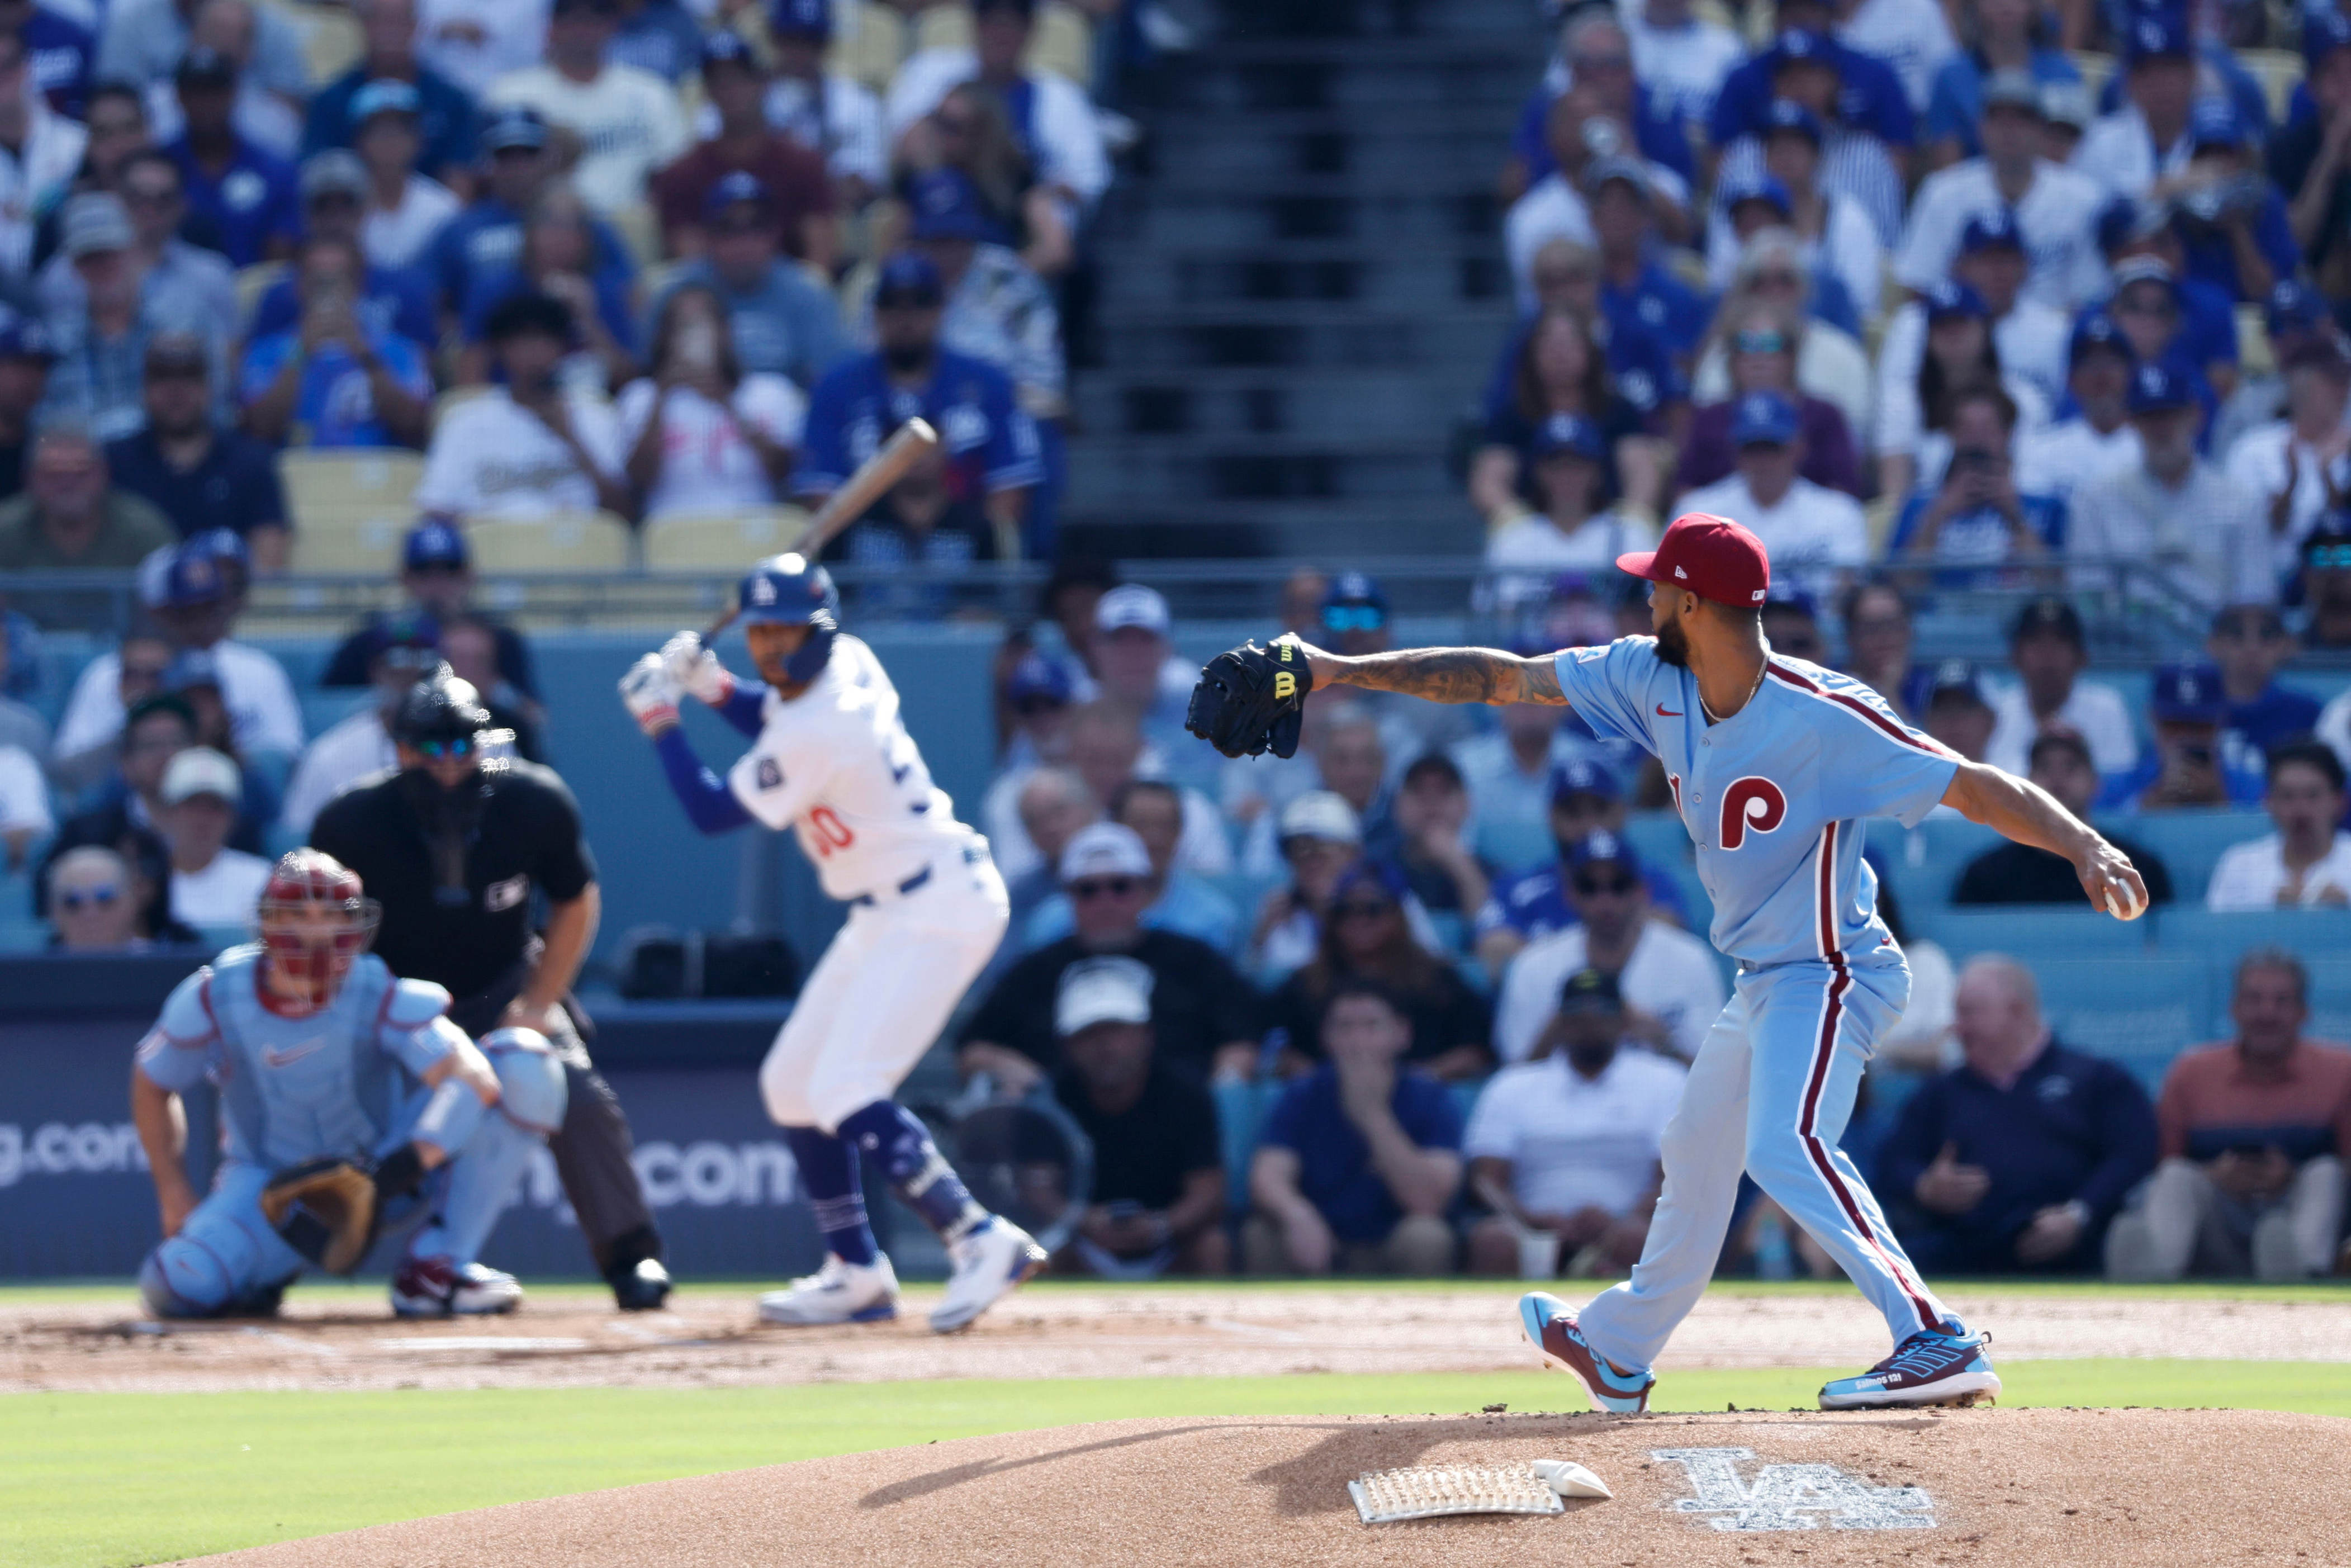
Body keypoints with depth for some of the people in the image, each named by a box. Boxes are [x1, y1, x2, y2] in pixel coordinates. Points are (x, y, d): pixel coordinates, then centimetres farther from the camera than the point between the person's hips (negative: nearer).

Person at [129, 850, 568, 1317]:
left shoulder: (383, 997, -20)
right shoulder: (216, 997, -14)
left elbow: (473, 1079, -35)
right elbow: (152, 1086, 4)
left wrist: (411, 1161, -50)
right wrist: (175, 1195, -2)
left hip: (385, 1172, 0)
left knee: (523, 1063, -22)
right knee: (181, 1283, -34)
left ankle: (436, 1267, -21)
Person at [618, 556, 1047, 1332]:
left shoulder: (818, 731, -24)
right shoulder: (849, 663, 2)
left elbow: (712, 812, -13)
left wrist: (657, 717, -4)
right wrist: (713, 686, 9)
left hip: (937, 910, -10)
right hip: (891, 914, 10)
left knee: (844, 1093, -21)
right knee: (791, 1085, 13)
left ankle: (981, 1240, -24)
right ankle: (857, 1274, 20)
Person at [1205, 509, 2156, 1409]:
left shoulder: (1820, 717, -25)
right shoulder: (1651, 682, -2)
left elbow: (1973, 787, -27)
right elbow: (1506, 679, 5)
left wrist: (2086, 849, -42)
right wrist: (1344, 673, 6)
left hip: (1831, 978, -9)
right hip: (1765, 986, 9)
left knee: (1785, 1148, -30)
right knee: (1697, 1152, 25)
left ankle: (1938, 1346, -35)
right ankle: (1615, 1354, 46)